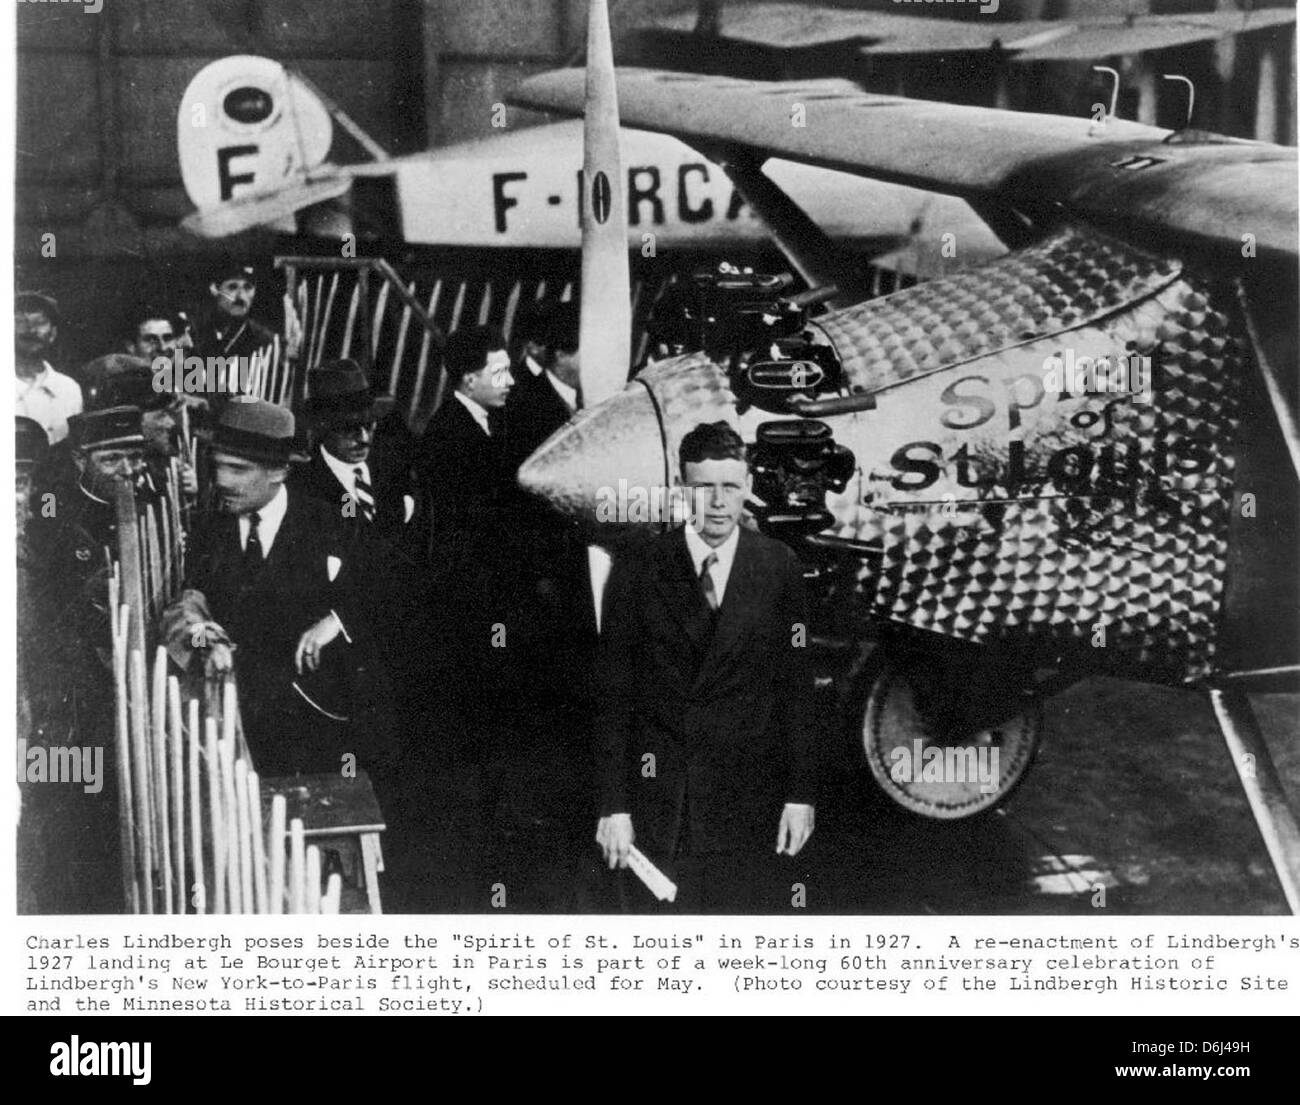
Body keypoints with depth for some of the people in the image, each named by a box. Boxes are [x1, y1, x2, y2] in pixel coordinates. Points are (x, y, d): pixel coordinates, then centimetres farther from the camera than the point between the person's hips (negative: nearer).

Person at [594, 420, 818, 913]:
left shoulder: (779, 568, 2)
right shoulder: (636, 572, -2)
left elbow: (796, 688, 4)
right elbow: (613, 698, 0)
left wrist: (801, 794, 1)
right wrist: (614, 806, -4)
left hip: (747, 802, 1)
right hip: (657, 797, 0)